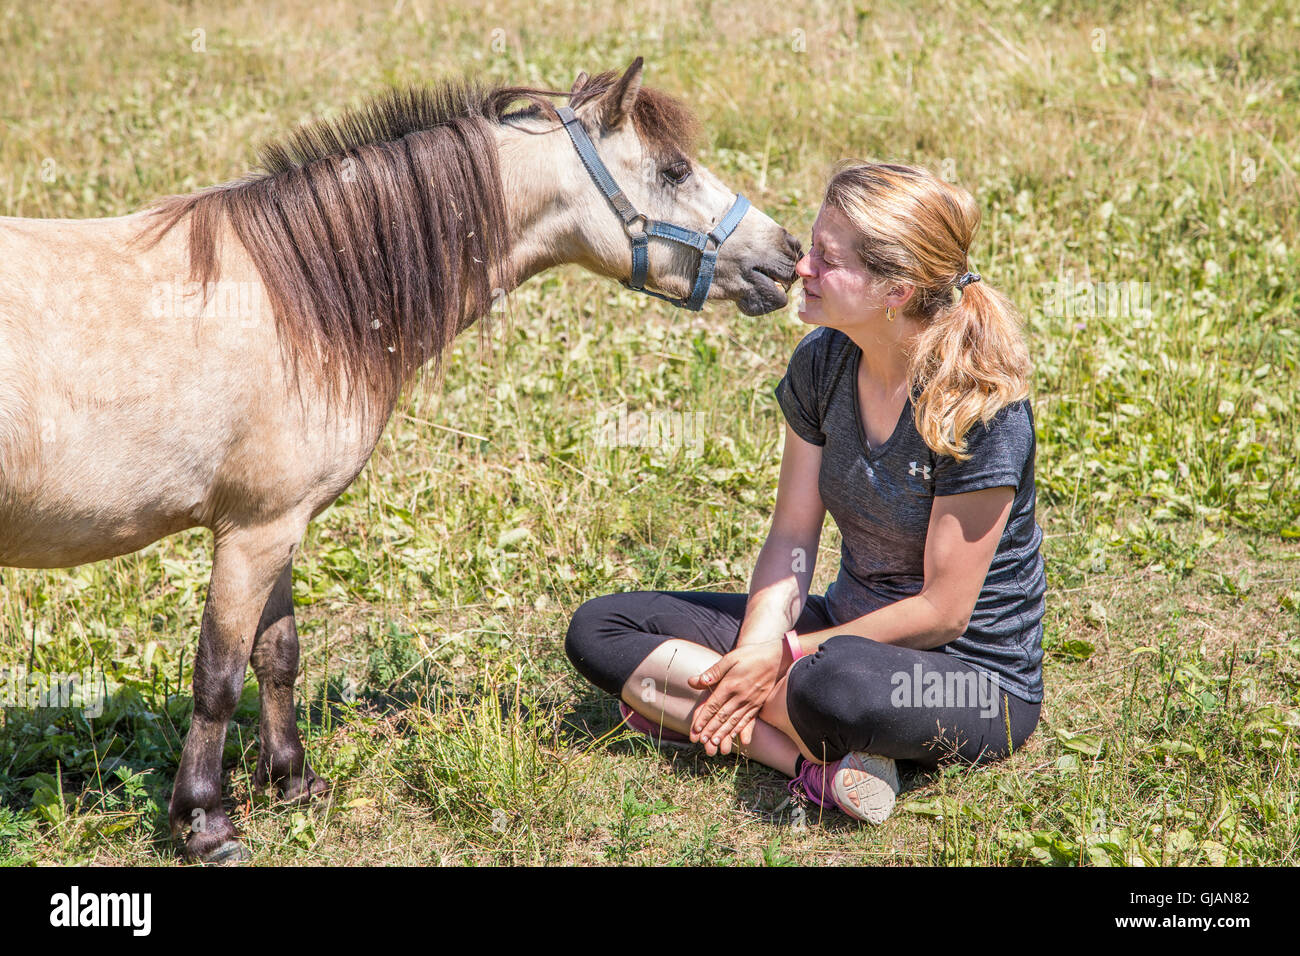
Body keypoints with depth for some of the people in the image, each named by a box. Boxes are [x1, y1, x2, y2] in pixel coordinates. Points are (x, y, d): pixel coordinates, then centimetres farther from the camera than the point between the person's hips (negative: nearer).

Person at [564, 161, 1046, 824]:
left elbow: (942, 611, -20)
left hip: (974, 677, -8)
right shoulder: (822, 363, -3)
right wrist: (756, 651, -18)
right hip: (851, 630, 8)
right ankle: (816, 761, -19)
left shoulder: (982, 406, -23)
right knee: (598, 629, -4)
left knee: (834, 684, -44)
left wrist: (785, 656, -18)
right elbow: (791, 538, 0)